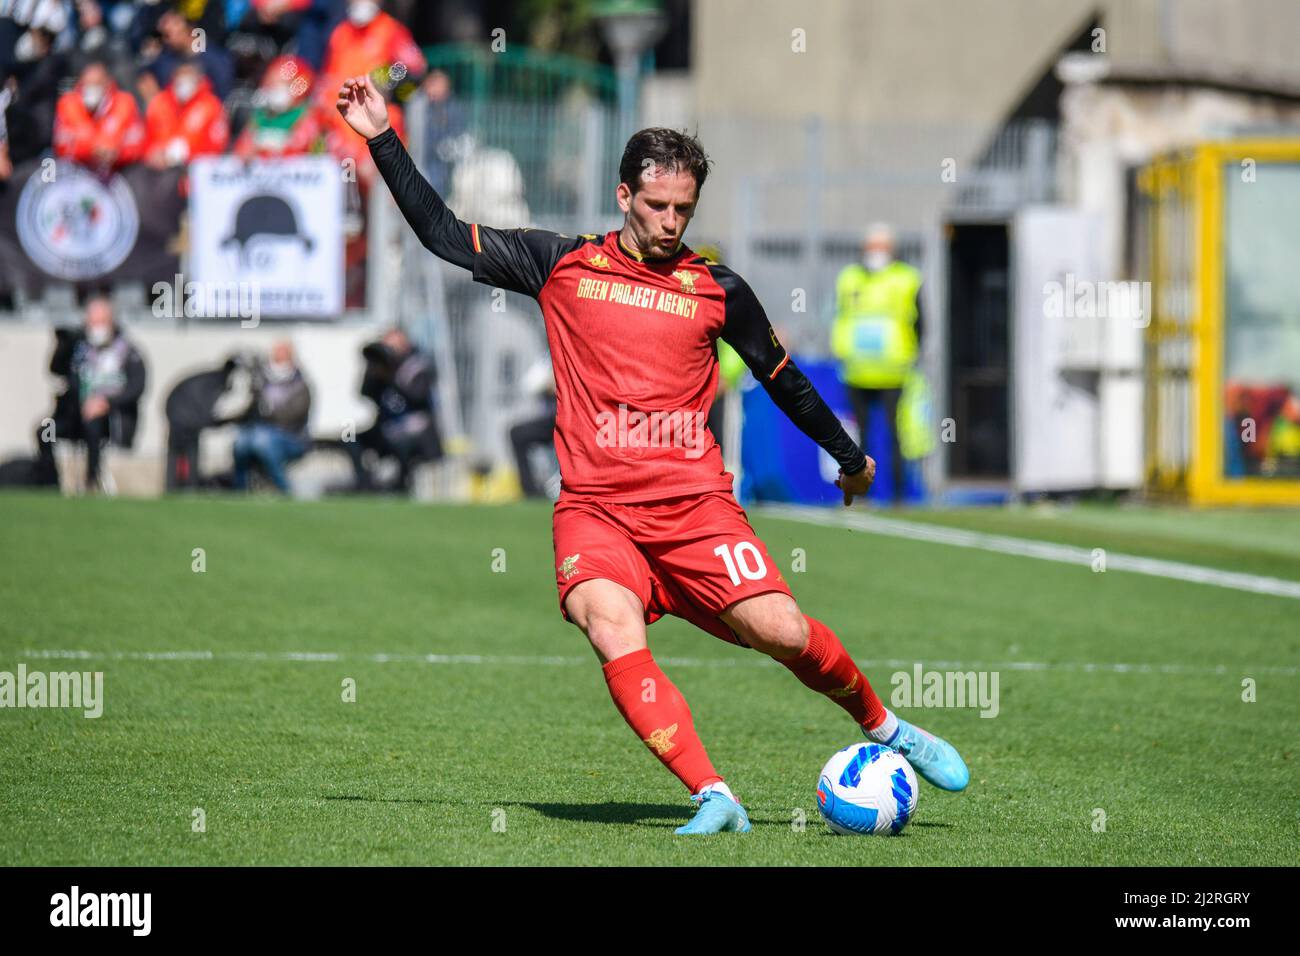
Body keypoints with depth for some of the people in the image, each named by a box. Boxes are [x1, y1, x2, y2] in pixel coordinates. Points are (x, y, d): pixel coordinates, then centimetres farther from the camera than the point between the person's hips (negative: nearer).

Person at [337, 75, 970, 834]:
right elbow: (443, 233, 13)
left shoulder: (717, 289, 8)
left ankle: (885, 728, 13)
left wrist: (850, 456, 31)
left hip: (694, 502, 0)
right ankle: (714, 798, -30)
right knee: (612, 627, -28)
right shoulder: (563, 266, 9)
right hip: (595, 508, 0)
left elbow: (784, 379, 21)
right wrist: (382, 139, 8)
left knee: (780, 629, -16)